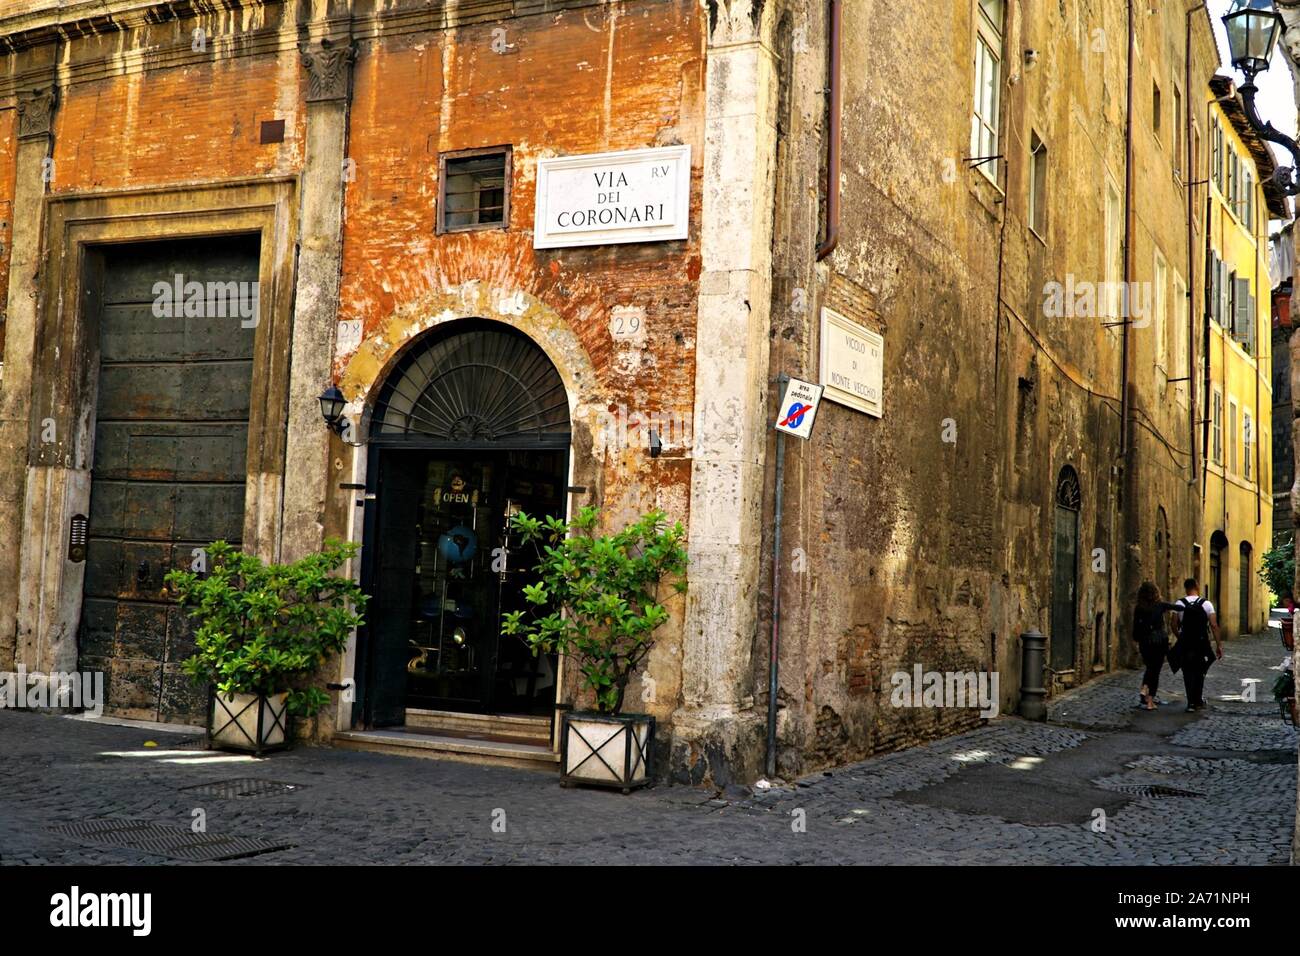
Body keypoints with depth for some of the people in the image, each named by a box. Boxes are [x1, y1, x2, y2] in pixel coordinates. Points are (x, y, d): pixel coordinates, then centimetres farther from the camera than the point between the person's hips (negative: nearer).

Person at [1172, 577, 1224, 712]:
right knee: (1199, 672, 15)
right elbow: (1214, 626, -8)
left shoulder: (1179, 604, -2)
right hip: (1202, 643, 0)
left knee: (1188, 673, 8)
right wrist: (1219, 645, -4)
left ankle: (1191, 702, 2)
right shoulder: (1206, 604, -3)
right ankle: (1198, 702, 21)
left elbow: (1174, 626, -3)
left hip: (1185, 644, 0)